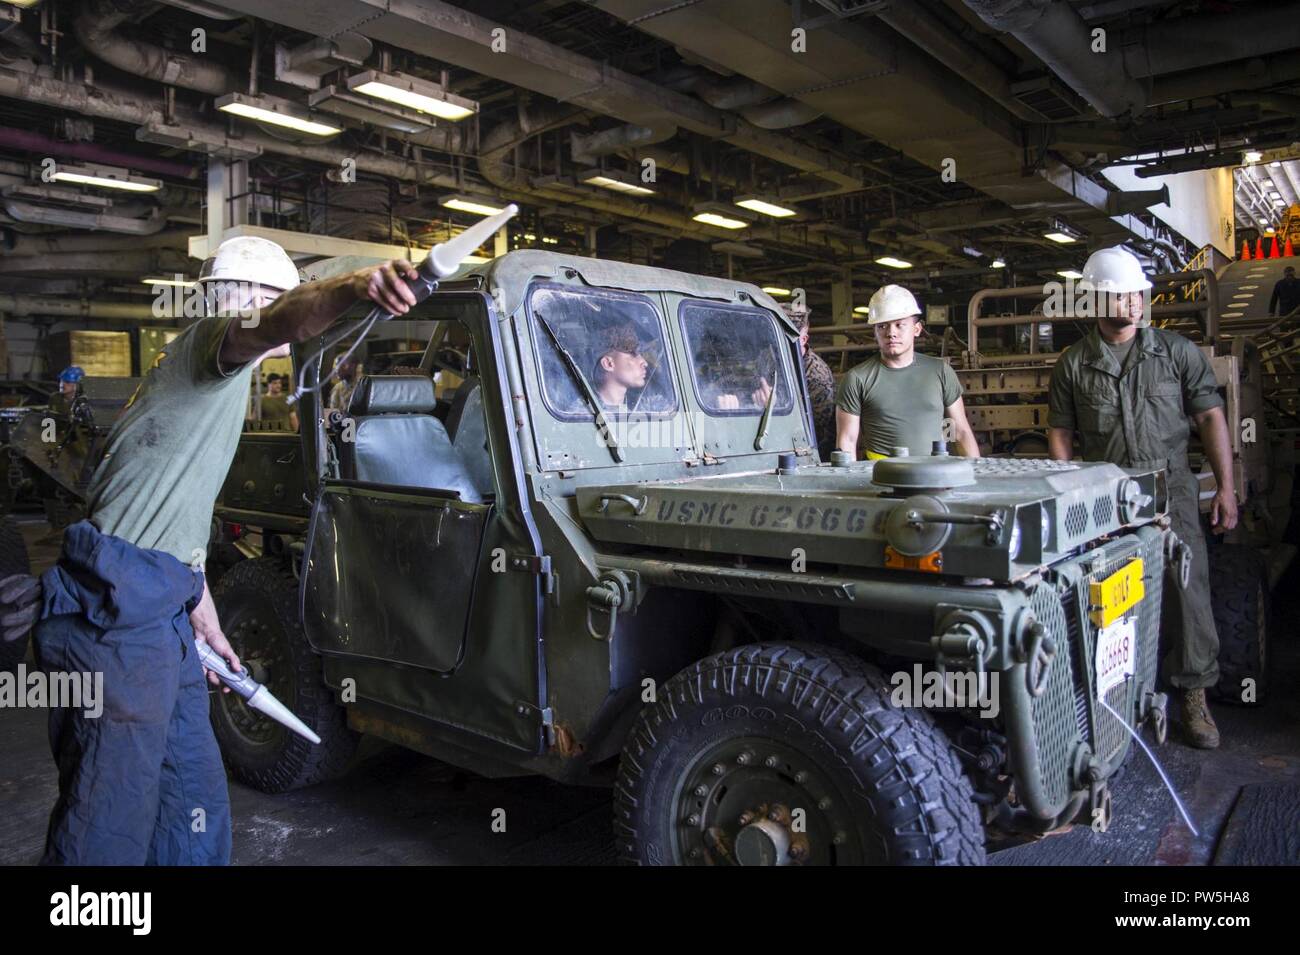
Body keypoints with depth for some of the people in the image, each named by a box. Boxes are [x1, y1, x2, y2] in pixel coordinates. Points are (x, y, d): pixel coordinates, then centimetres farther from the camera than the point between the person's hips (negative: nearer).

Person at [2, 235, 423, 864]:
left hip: (155, 613, 10)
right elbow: (284, 320, -32)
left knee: (196, 804, 16)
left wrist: (205, 622, 31)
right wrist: (354, 286, -52)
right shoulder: (210, 343, -5)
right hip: (116, 616, -10)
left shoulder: (209, 377, 24)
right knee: (113, 824, -1)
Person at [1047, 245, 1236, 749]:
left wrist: (1225, 486, -2)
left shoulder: (1175, 349, 3)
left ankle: (1194, 694, 10)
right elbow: (1059, 433, 6)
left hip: (1170, 486, 0)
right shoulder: (1073, 363, 4)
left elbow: (1210, 416, 4)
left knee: (1188, 587, -4)